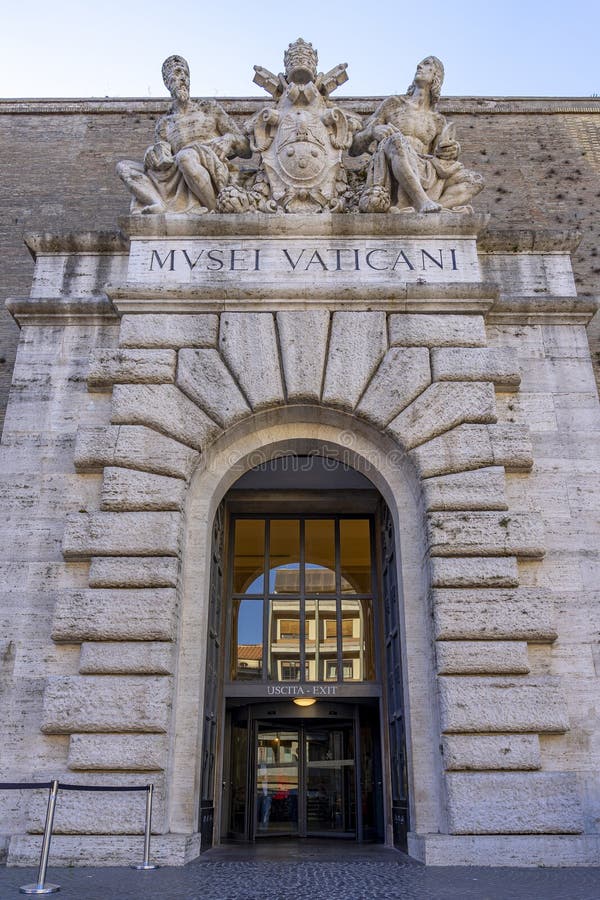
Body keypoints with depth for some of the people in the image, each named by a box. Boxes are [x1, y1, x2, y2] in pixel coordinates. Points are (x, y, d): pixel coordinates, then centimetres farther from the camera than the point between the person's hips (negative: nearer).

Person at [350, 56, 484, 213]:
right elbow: (353, 149, 11)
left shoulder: (438, 120, 22)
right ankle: (423, 203, -45)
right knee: (397, 141, -33)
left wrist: (453, 151, -4)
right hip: (390, 178, -3)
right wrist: (373, 131, -11)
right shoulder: (393, 104, 17)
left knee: (475, 181, -17)